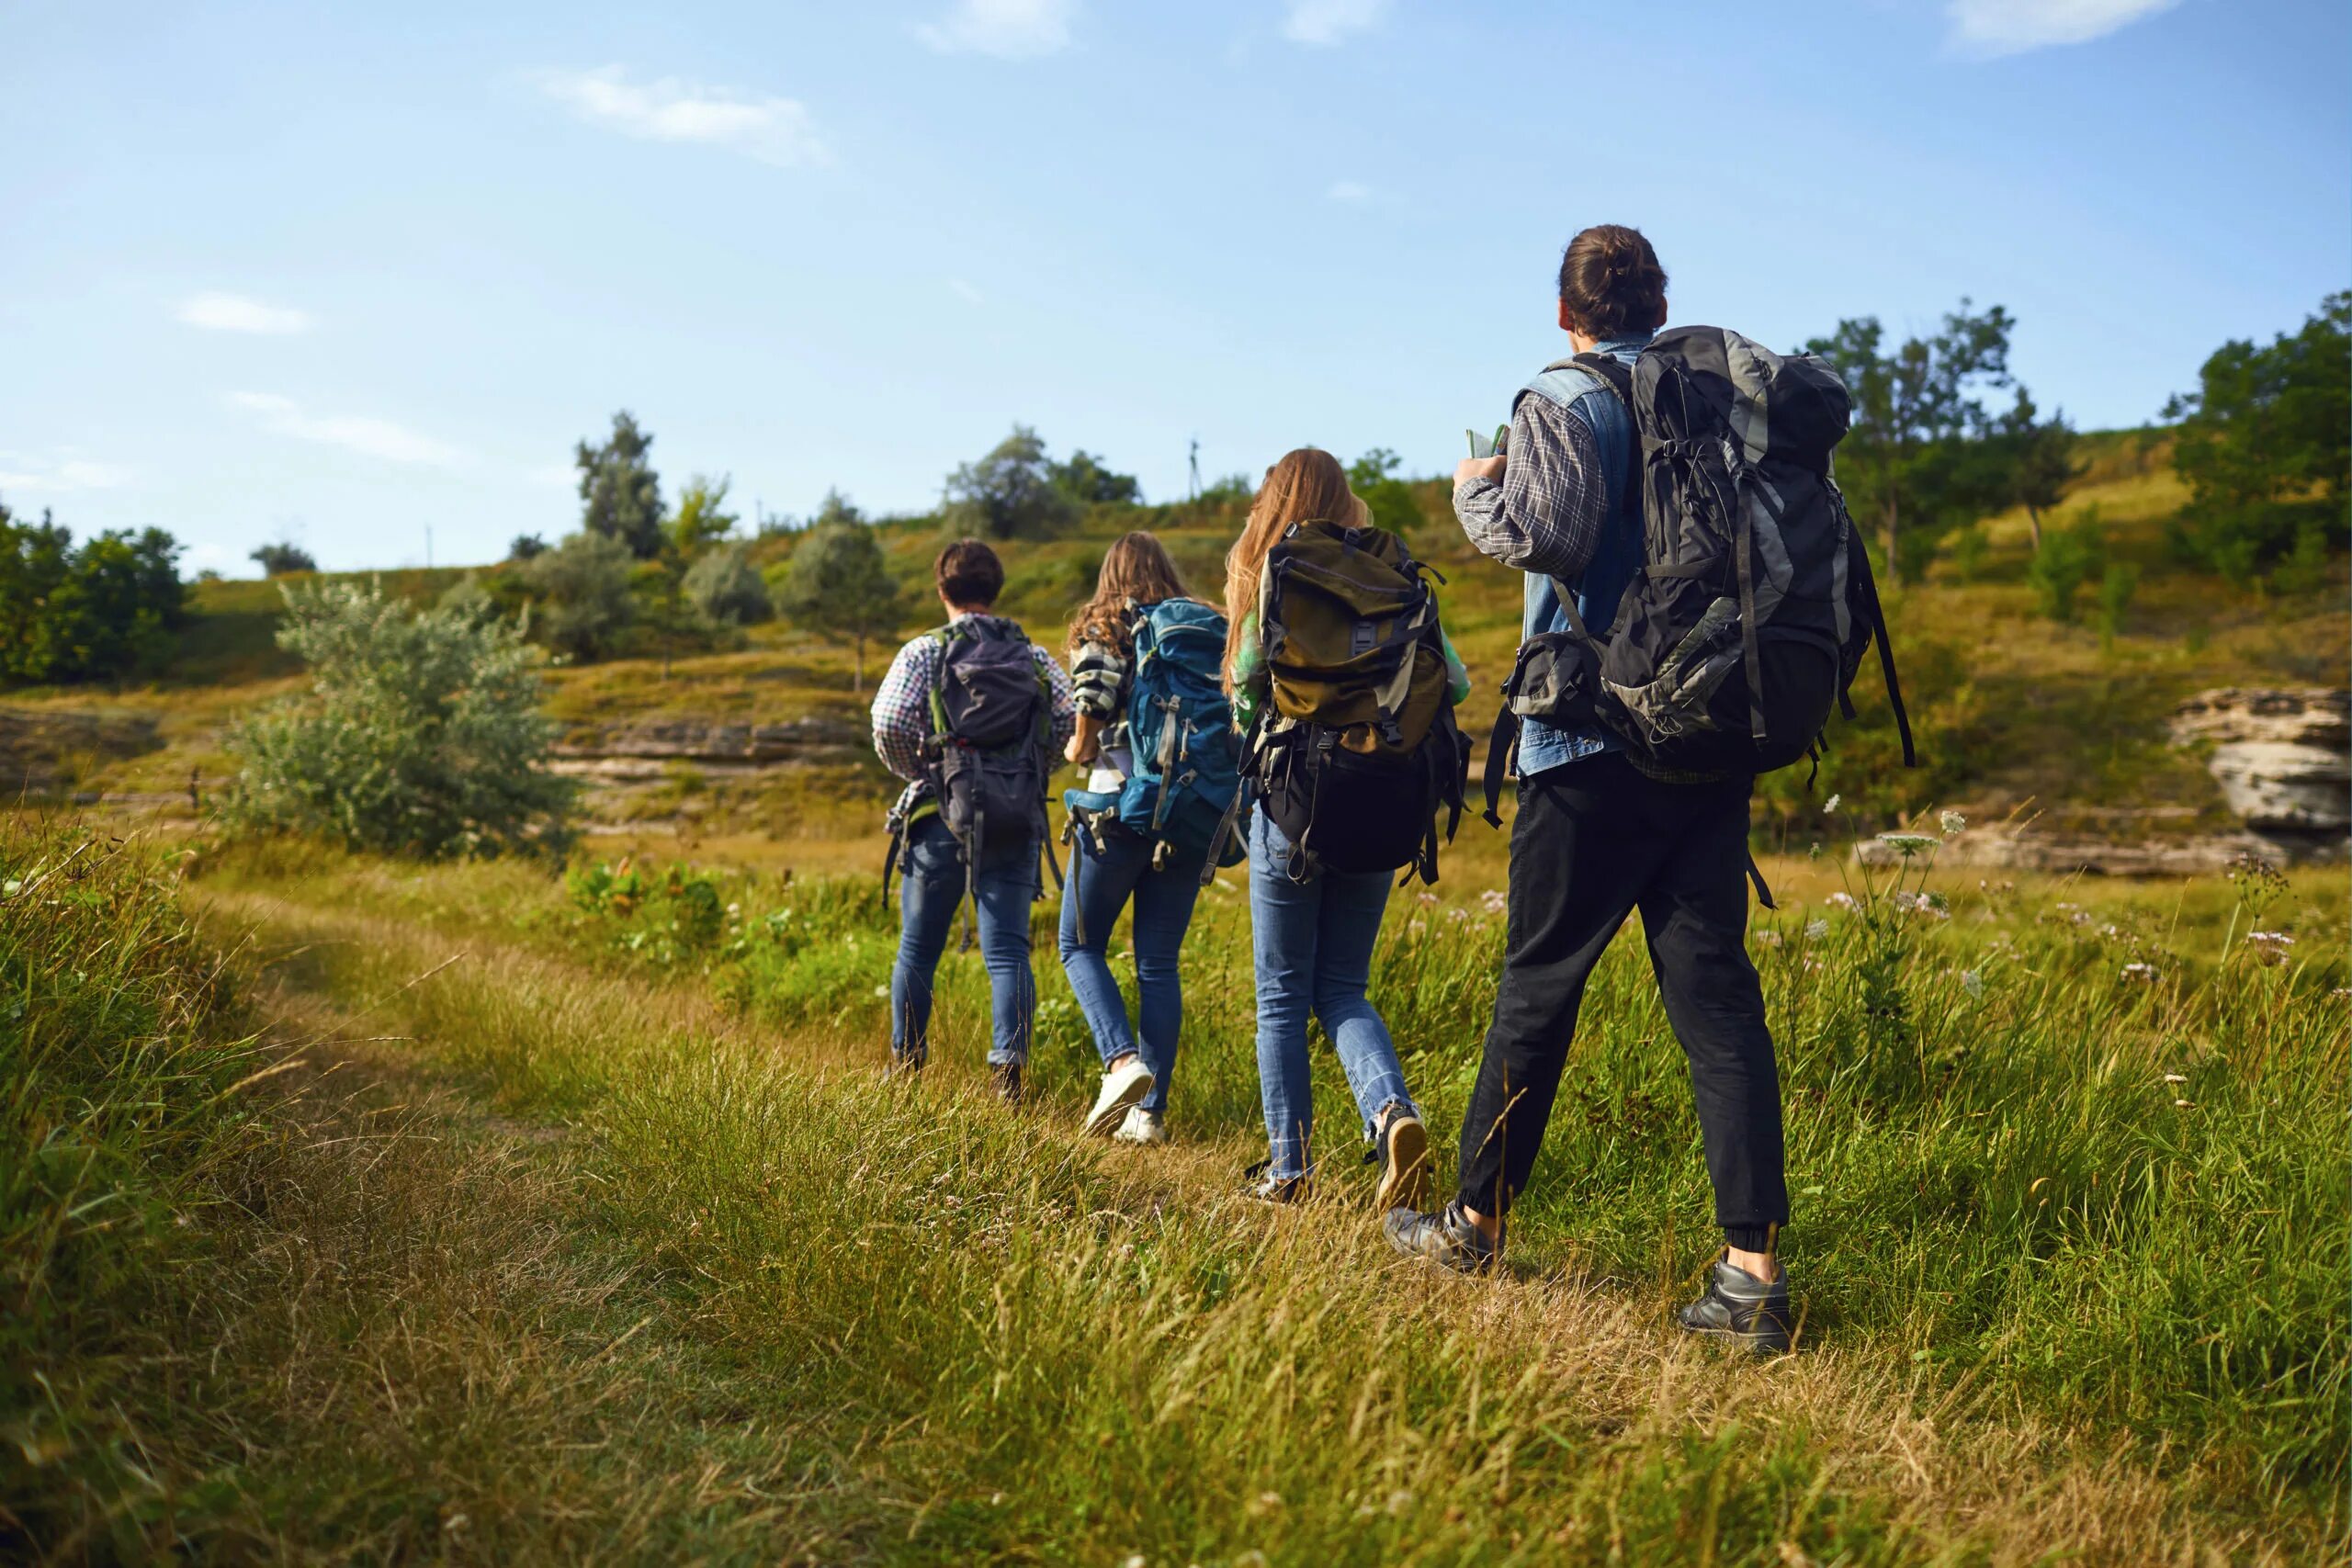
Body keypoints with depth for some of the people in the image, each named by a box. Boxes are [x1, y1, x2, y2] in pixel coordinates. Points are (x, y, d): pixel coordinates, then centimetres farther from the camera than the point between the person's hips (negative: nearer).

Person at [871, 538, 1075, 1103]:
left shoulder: (924, 651, -1)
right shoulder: (1036, 657, 8)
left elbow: (889, 722, -15)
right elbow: (1072, 718, -4)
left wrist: (915, 770, 2)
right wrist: (1029, 759, 10)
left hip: (942, 820, -1)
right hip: (1017, 822, 1)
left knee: (918, 949, 14)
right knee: (1008, 951, 0)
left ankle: (907, 1064, 26)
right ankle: (1008, 1066, -15)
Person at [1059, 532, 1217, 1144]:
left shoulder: (1102, 633, -1)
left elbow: (1088, 720, -14)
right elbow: (1231, 722, 5)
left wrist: (1077, 752, 6)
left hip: (1120, 811, -4)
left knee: (1080, 945, 12)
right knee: (1159, 963, 9)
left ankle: (1122, 1060, -10)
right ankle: (1150, 1111, 6)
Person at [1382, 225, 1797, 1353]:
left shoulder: (1563, 402, -5)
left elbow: (1544, 532, -20)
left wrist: (1475, 488, -3)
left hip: (1592, 741, -5)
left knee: (1538, 985, 6)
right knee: (1717, 994, 2)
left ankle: (1477, 1221, 20)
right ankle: (1754, 1268, -2)